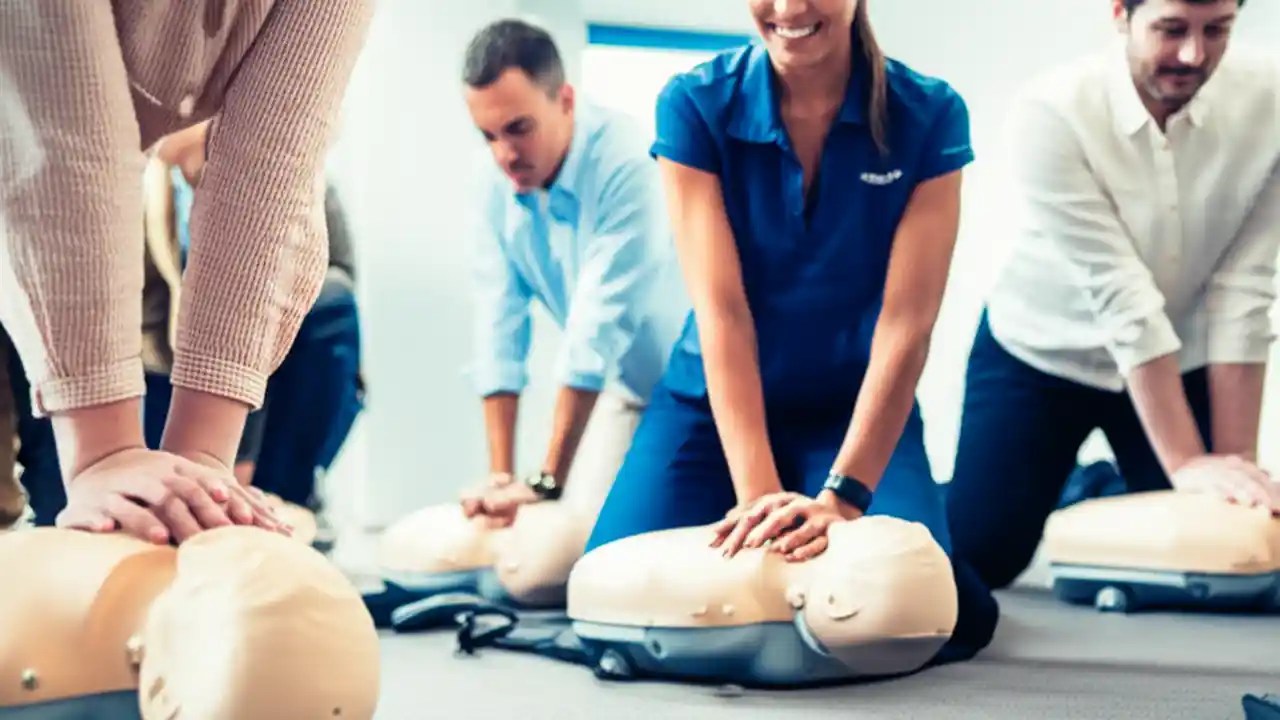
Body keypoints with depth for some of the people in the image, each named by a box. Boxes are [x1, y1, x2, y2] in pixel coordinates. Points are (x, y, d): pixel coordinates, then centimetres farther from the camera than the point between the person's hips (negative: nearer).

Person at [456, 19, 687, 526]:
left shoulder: (624, 161, -33)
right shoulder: (497, 186, -12)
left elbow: (601, 325, -34)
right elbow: (499, 325, -12)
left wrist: (545, 483, -33)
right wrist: (500, 475, -18)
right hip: (624, 384, 6)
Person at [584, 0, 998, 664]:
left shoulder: (929, 116, -14)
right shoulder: (694, 105, -14)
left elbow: (906, 324, -19)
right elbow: (722, 312, -21)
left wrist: (842, 496, -29)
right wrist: (757, 492, -31)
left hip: (858, 408, 0)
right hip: (713, 401, 1)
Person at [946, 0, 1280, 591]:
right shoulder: (1051, 111, -28)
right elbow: (1120, 295, -30)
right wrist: (1185, 464, -31)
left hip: (1180, 363, 3)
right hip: (1040, 354, -2)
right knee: (975, 559, -6)